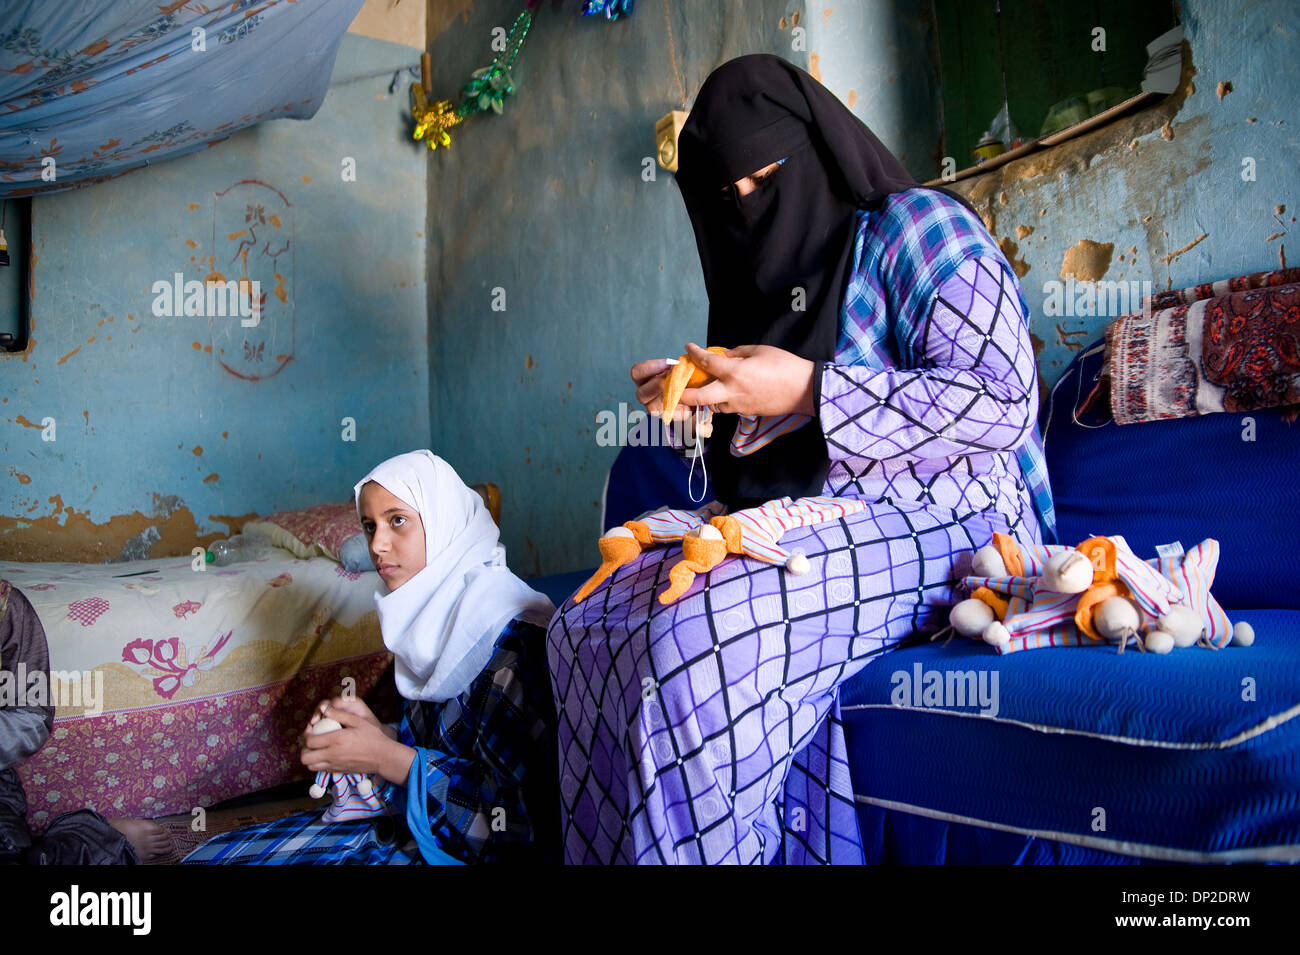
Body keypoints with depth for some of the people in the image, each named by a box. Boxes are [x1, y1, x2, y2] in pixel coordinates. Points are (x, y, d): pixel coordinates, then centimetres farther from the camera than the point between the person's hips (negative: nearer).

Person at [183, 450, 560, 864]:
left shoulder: (511, 635, -22)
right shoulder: (431, 614, 5)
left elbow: (526, 812, -24)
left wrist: (387, 758, -20)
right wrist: (382, 732, -4)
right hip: (420, 827, 8)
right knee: (210, 854, 4)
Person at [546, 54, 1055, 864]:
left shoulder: (914, 225, -1)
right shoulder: (771, 280, 21)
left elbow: (1002, 401, -14)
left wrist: (811, 391, -19)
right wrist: (701, 402, 3)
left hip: (939, 522, -7)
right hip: (799, 526, 8)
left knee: (700, 630, -33)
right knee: (588, 625, -14)